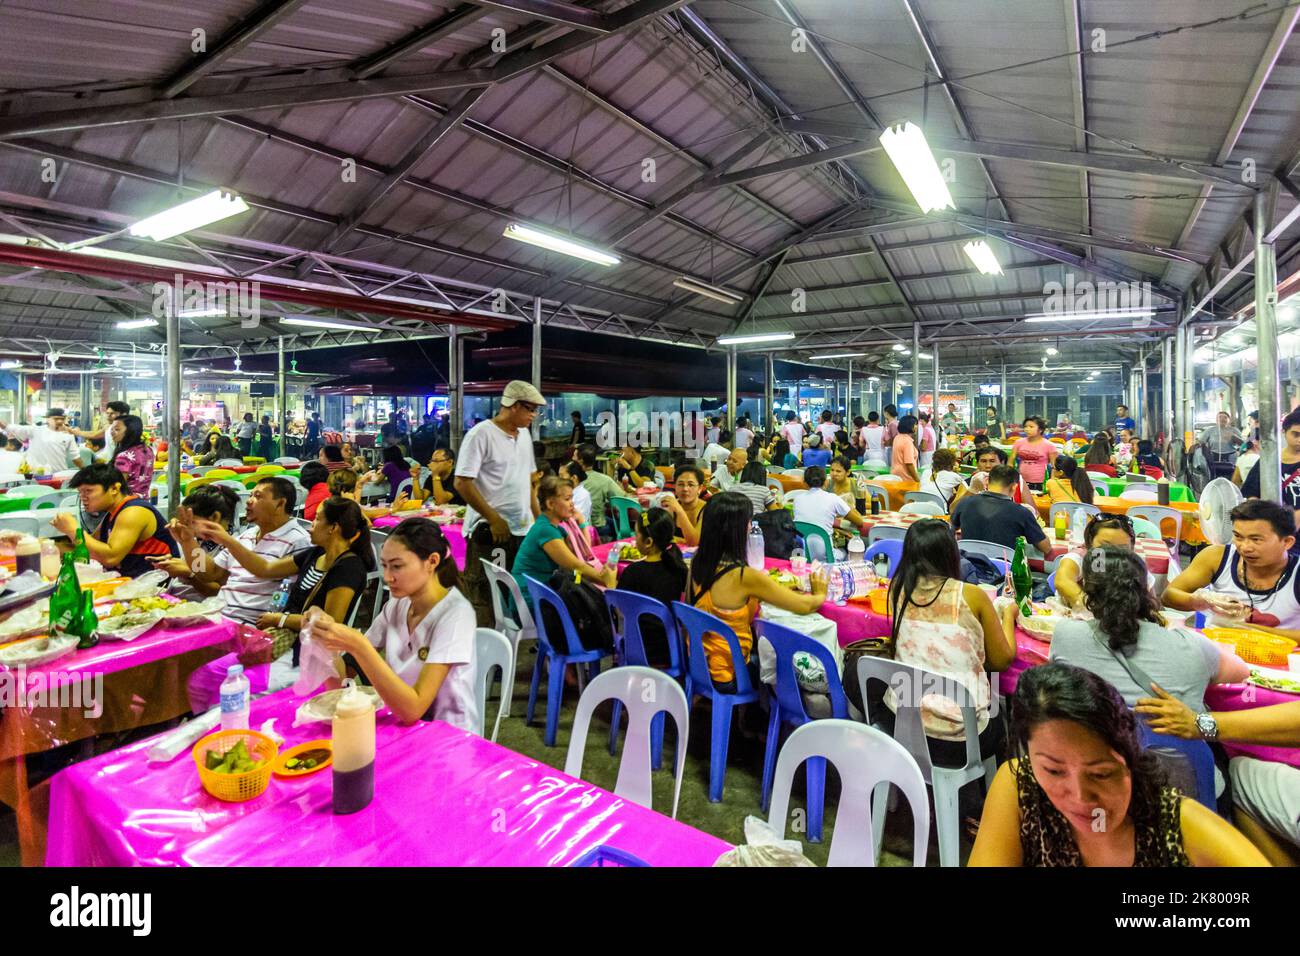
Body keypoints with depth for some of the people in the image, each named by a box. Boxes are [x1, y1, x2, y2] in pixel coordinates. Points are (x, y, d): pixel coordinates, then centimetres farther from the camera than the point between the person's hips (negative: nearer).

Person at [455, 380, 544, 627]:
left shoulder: (524, 434, 12)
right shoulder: (481, 434, -11)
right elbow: (462, 483, -16)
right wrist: (494, 519, -17)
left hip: (523, 530, 7)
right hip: (489, 532, -7)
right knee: (485, 597, 1)